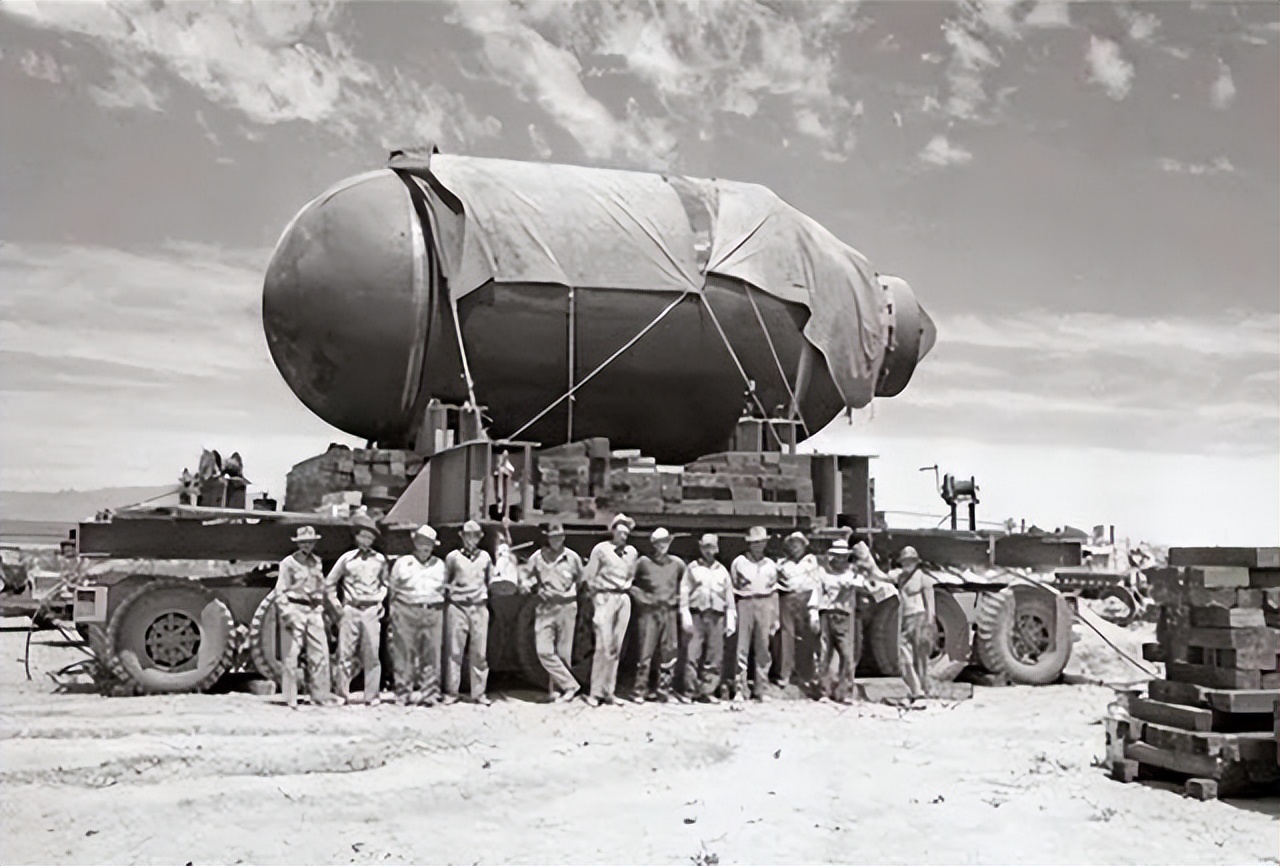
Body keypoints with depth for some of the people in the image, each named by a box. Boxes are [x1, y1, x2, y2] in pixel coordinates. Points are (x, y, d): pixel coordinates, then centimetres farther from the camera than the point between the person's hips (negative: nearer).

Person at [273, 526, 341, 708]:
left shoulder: (316, 562, 14)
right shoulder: (288, 563, -4)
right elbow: (280, 592, -8)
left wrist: (321, 608, 14)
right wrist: (286, 614, -16)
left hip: (314, 611, 6)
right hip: (294, 609, -6)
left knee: (320, 653, 5)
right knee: (291, 655, -2)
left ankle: (320, 695, 14)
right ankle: (291, 699, 4)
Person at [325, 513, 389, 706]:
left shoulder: (379, 559, 8)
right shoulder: (347, 558, 3)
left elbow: (385, 583, 24)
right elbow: (329, 583, 11)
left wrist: (380, 600, 10)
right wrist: (336, 605, 6)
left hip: (371, 611, 1)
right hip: (350, 610, -1)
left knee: (371, 655, -1)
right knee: (345, 653, -1)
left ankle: (372, 696, 5)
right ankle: (342, 694, 9)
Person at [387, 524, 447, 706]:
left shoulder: (439, 564, 15)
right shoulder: (402, 563, 9)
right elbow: (392, 589, 12)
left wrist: (438, 608, 9)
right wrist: (395, 612, 5)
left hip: (433, 612, 2)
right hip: (406, 611, -2)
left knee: (431, 654, 0)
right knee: (405, 654, -3)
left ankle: (429, 693, 6)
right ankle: (404, 693, 4)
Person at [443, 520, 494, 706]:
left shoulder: (485, 557, 11)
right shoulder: (453, 557, 4)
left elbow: (490, 581, 19)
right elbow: (443, 582, 9)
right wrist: (451, 590, -4)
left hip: (480, 607, 2)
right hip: (457, 607, -2)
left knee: (479, 652, 2)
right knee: (454, 651, -2)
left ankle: (479, 692, 9)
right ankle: (451, 692, 6)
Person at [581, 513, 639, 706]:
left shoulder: (632, 552, 10)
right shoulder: (601, 549, -2)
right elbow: (589, 577, 2)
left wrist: (626, 591, 12)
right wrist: (596, 598, 2)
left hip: (624, 599, 4)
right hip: (605, 598, -4)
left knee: (616, 647, 5)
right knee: (603, 647, -9)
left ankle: (609, 692, 12)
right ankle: (596, 692, -3)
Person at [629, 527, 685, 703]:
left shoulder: (677, 563, 8)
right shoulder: (643, 562, 0)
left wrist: (678, 598, 10)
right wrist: (641, 597, -2)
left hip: (669, 611, 3)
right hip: (648, 611, -3)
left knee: (668, 652, 2)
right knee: (646, 651, -5)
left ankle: (664, 689, 10)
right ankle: (640, 689, 1)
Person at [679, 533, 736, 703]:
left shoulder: (722, 571, 16)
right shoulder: (692, 568, 9)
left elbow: (729, 596, 15)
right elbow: (684, 592, 3)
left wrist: (731, 620, 7)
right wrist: (686, 617, -6)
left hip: (717, 616, 3)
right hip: (697, 614, -2)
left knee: (715, 656, -1)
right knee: (693, 654, -9)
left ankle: (707, 692, 5)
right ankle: (690, 692, -3)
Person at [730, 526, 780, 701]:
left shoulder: (770, 565, 12)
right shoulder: (738, 563, 4)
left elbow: (774, 592, 14)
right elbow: (732, 590, 5)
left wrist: (776, 617, 10)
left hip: (765, 606, 3)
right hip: (744, 604, -3)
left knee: (763, 650, 3)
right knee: (742, 649, -6)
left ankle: (759, 690, 10)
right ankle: (739, 690, -3)